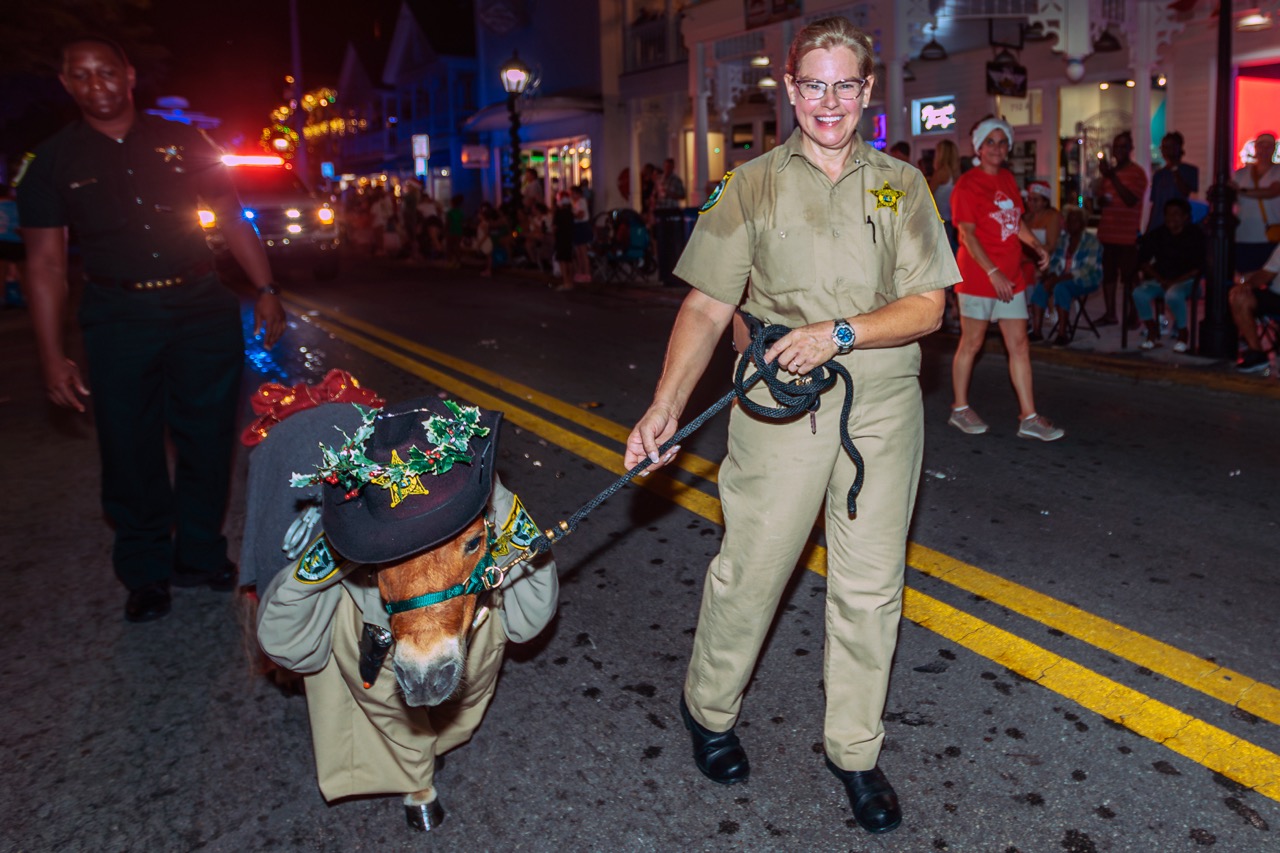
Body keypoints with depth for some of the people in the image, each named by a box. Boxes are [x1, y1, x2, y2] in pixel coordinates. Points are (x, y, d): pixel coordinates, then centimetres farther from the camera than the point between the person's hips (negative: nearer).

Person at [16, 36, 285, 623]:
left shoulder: (183, 142, 6)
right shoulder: (54, 161, 4)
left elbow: (233, 221, 10)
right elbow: (45, 263, 2)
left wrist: (265, 291, 0)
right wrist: (53, 358, -3)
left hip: (203, 308, 1)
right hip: (119, 320, -1)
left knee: (209, 441, 5)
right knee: (131, 452, 3)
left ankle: (200, 559, 23)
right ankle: (146, 574, 19)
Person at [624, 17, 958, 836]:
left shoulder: (902, 185, 7)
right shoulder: (752, 184, 4)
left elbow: (927, 308, 0)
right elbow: (708, 307, 0)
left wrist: (838, 333, -16)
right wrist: (666, 403, -12)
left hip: (883, 407, 2)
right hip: (779, 405, -1)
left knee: (870, 585, 7)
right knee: (750, 569, 3)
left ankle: (855, 751, 24)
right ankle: (709, 709, 30)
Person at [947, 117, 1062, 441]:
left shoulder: (1007, 178, 13)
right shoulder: (967, 184, -9)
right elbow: (967, 234, -15)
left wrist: (1036, 245, 3)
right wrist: (993, 273, -20)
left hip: (1010, 277, 7)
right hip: (978, 277, -7)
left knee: (1019, 345, 4)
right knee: (972, 343, 4)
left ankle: (1029, 417, 8)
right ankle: (960, 409, 19)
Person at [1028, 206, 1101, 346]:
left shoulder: (1091, 242, -7)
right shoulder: (1063, 240, 13)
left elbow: (1087, 269, -17)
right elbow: (1055, 262, 10)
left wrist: (1059, 279, -28)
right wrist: (1051, 276, -14)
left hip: (1085, 281, -6)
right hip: (1063, 278, 6)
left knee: (1060, 287, -36)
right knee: (1039, 286, -21)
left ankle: (1063, 333, -32)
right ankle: (1036, 330, -23)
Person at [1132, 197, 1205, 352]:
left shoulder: (1196, 236, -2)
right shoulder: (1157, 235, 7)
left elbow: (1198, 267, -7)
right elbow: (1143, 261, 5)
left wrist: (1175, 282, -18)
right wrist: (1161, 280, -8)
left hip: (1185, 280, -4)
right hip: (1160, 279, 4)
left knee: (1173, 295, -37)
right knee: (1139, 293, -26)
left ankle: (1182, 334, -12)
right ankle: (1153, 333, -9)